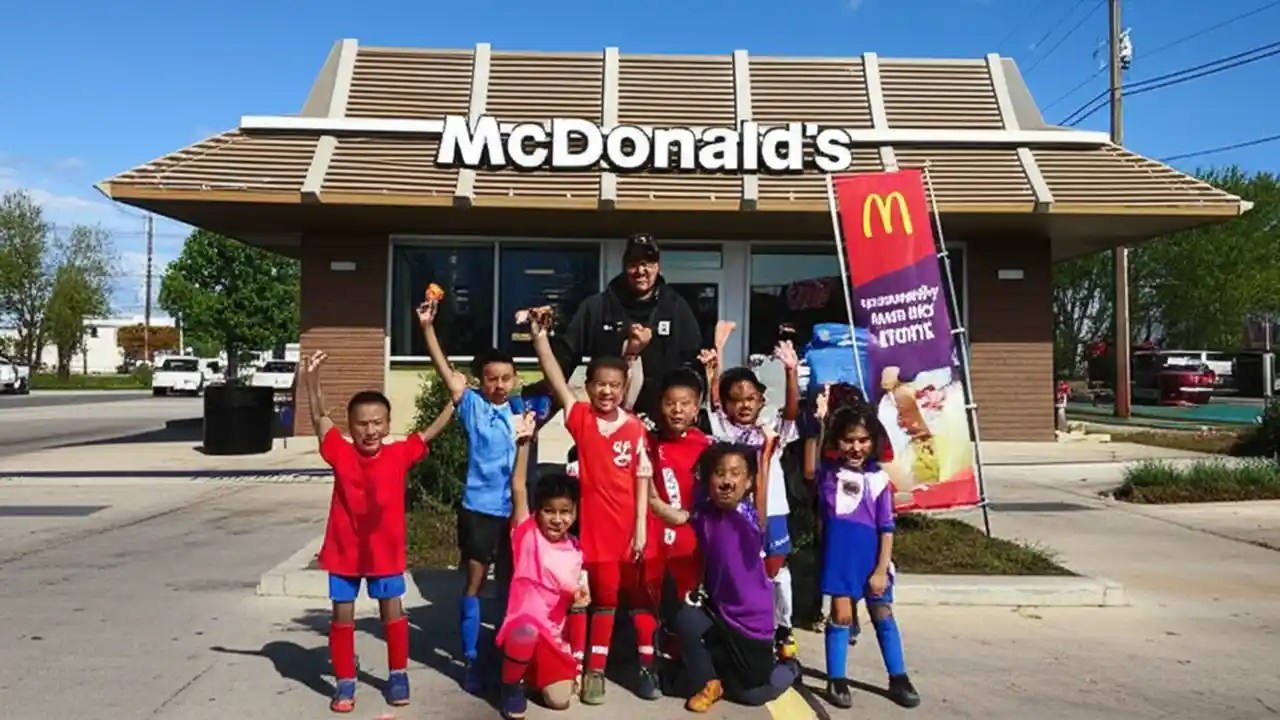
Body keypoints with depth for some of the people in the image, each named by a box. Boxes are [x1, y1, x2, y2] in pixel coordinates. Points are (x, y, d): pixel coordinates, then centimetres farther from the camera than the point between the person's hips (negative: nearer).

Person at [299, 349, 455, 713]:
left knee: (392, 612, 12)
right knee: (342, 616, 9)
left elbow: (430, 432, -5)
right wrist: (312, 380, -24)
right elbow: (320, 417, -12)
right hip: (344, 550, 0)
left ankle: (398, 674, 28)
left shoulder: (398, 455, -8)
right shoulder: (341, 453, -9)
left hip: (385, 551, 0)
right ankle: (345, 681, 24)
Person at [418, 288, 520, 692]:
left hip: (515, 508, 2)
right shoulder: (473, 405, -3)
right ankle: (471, 660, 16)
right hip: (479, 506, -2)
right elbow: (445, 371, -10)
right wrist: (427, 327, -19)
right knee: (475, 581, 7)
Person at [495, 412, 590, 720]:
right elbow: (518, 488, -17)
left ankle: (534, 675, 25)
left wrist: (579, 602, -9)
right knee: (527, 632, -39)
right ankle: (511, 686, -6)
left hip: (556, 634, 4)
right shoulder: (527, 533, -5)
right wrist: (524, 443, -24)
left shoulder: (575, 551, 5)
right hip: (522, 627, -4)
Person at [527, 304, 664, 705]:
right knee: (603, 597, 10)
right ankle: (595, 670, 22)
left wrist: (641, 526, -5)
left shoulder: (635, 428, -3)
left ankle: (647, 667, 24)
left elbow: (642, 480, -1)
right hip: (597, 525, 0)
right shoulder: (581, 419, -4)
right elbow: (554, 378, -14)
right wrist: (540, 335, -24)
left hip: (633, 526, 1)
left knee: (642, 596, 11)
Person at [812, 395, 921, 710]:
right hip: (839, 557, 0)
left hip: (872, 558, 0)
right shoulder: (828, 471, -1)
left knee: (883, 617, 11)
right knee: (840, 616, 5)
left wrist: (881, 570, -7)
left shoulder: (878, 478, -6)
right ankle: (837, 681, 16)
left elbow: (887, 528, -4)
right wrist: (819, 422, -7)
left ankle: (898, 679, 23)